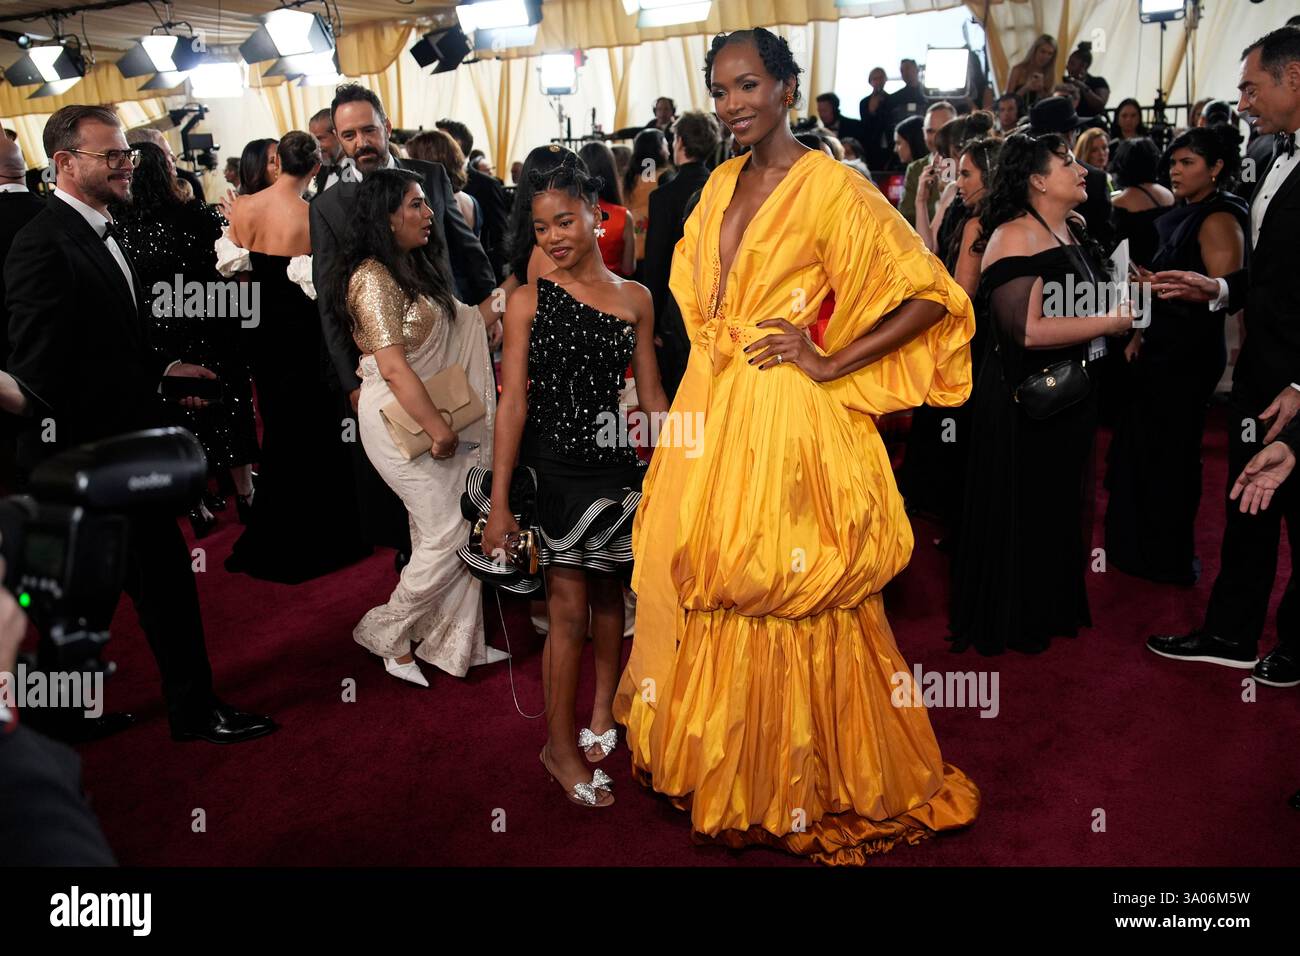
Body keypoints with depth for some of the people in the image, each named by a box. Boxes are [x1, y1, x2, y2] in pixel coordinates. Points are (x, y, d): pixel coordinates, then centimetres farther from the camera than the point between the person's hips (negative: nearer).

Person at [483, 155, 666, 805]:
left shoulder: (634, 299, 6)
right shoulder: (527, 301, -2)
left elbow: (652, 398, 8)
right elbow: (513, 402, -6)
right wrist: (499, 502, -9)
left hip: (618, 462, 3)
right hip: (553, 464, -3)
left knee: (608, 591, 14)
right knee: (568, 600, -1)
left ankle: (602, 711, 35)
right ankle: (561, 742, 14)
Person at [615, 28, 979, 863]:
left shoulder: (830, 185, -10)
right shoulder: (723, 184, 11)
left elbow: (931, 297, -12)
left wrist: (829, 366, -14)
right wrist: (713, 359, 11)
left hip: (787, 420, -7)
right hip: (712, 412, 7)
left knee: (789, 600, 2)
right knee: (708, 588, 13)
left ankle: (804, 787, 24)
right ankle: (727, 768, 33)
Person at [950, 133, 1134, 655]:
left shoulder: (1075, 230, 8)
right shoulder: (1015, 238, -20)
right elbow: (1027, 329, -29)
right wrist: (1110, 322, -21)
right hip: (1022, 401, -9)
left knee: (1061, 504, 19)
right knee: (1020, 510, 5)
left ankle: (1051, 606, 37)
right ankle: (1008, 621, 23)